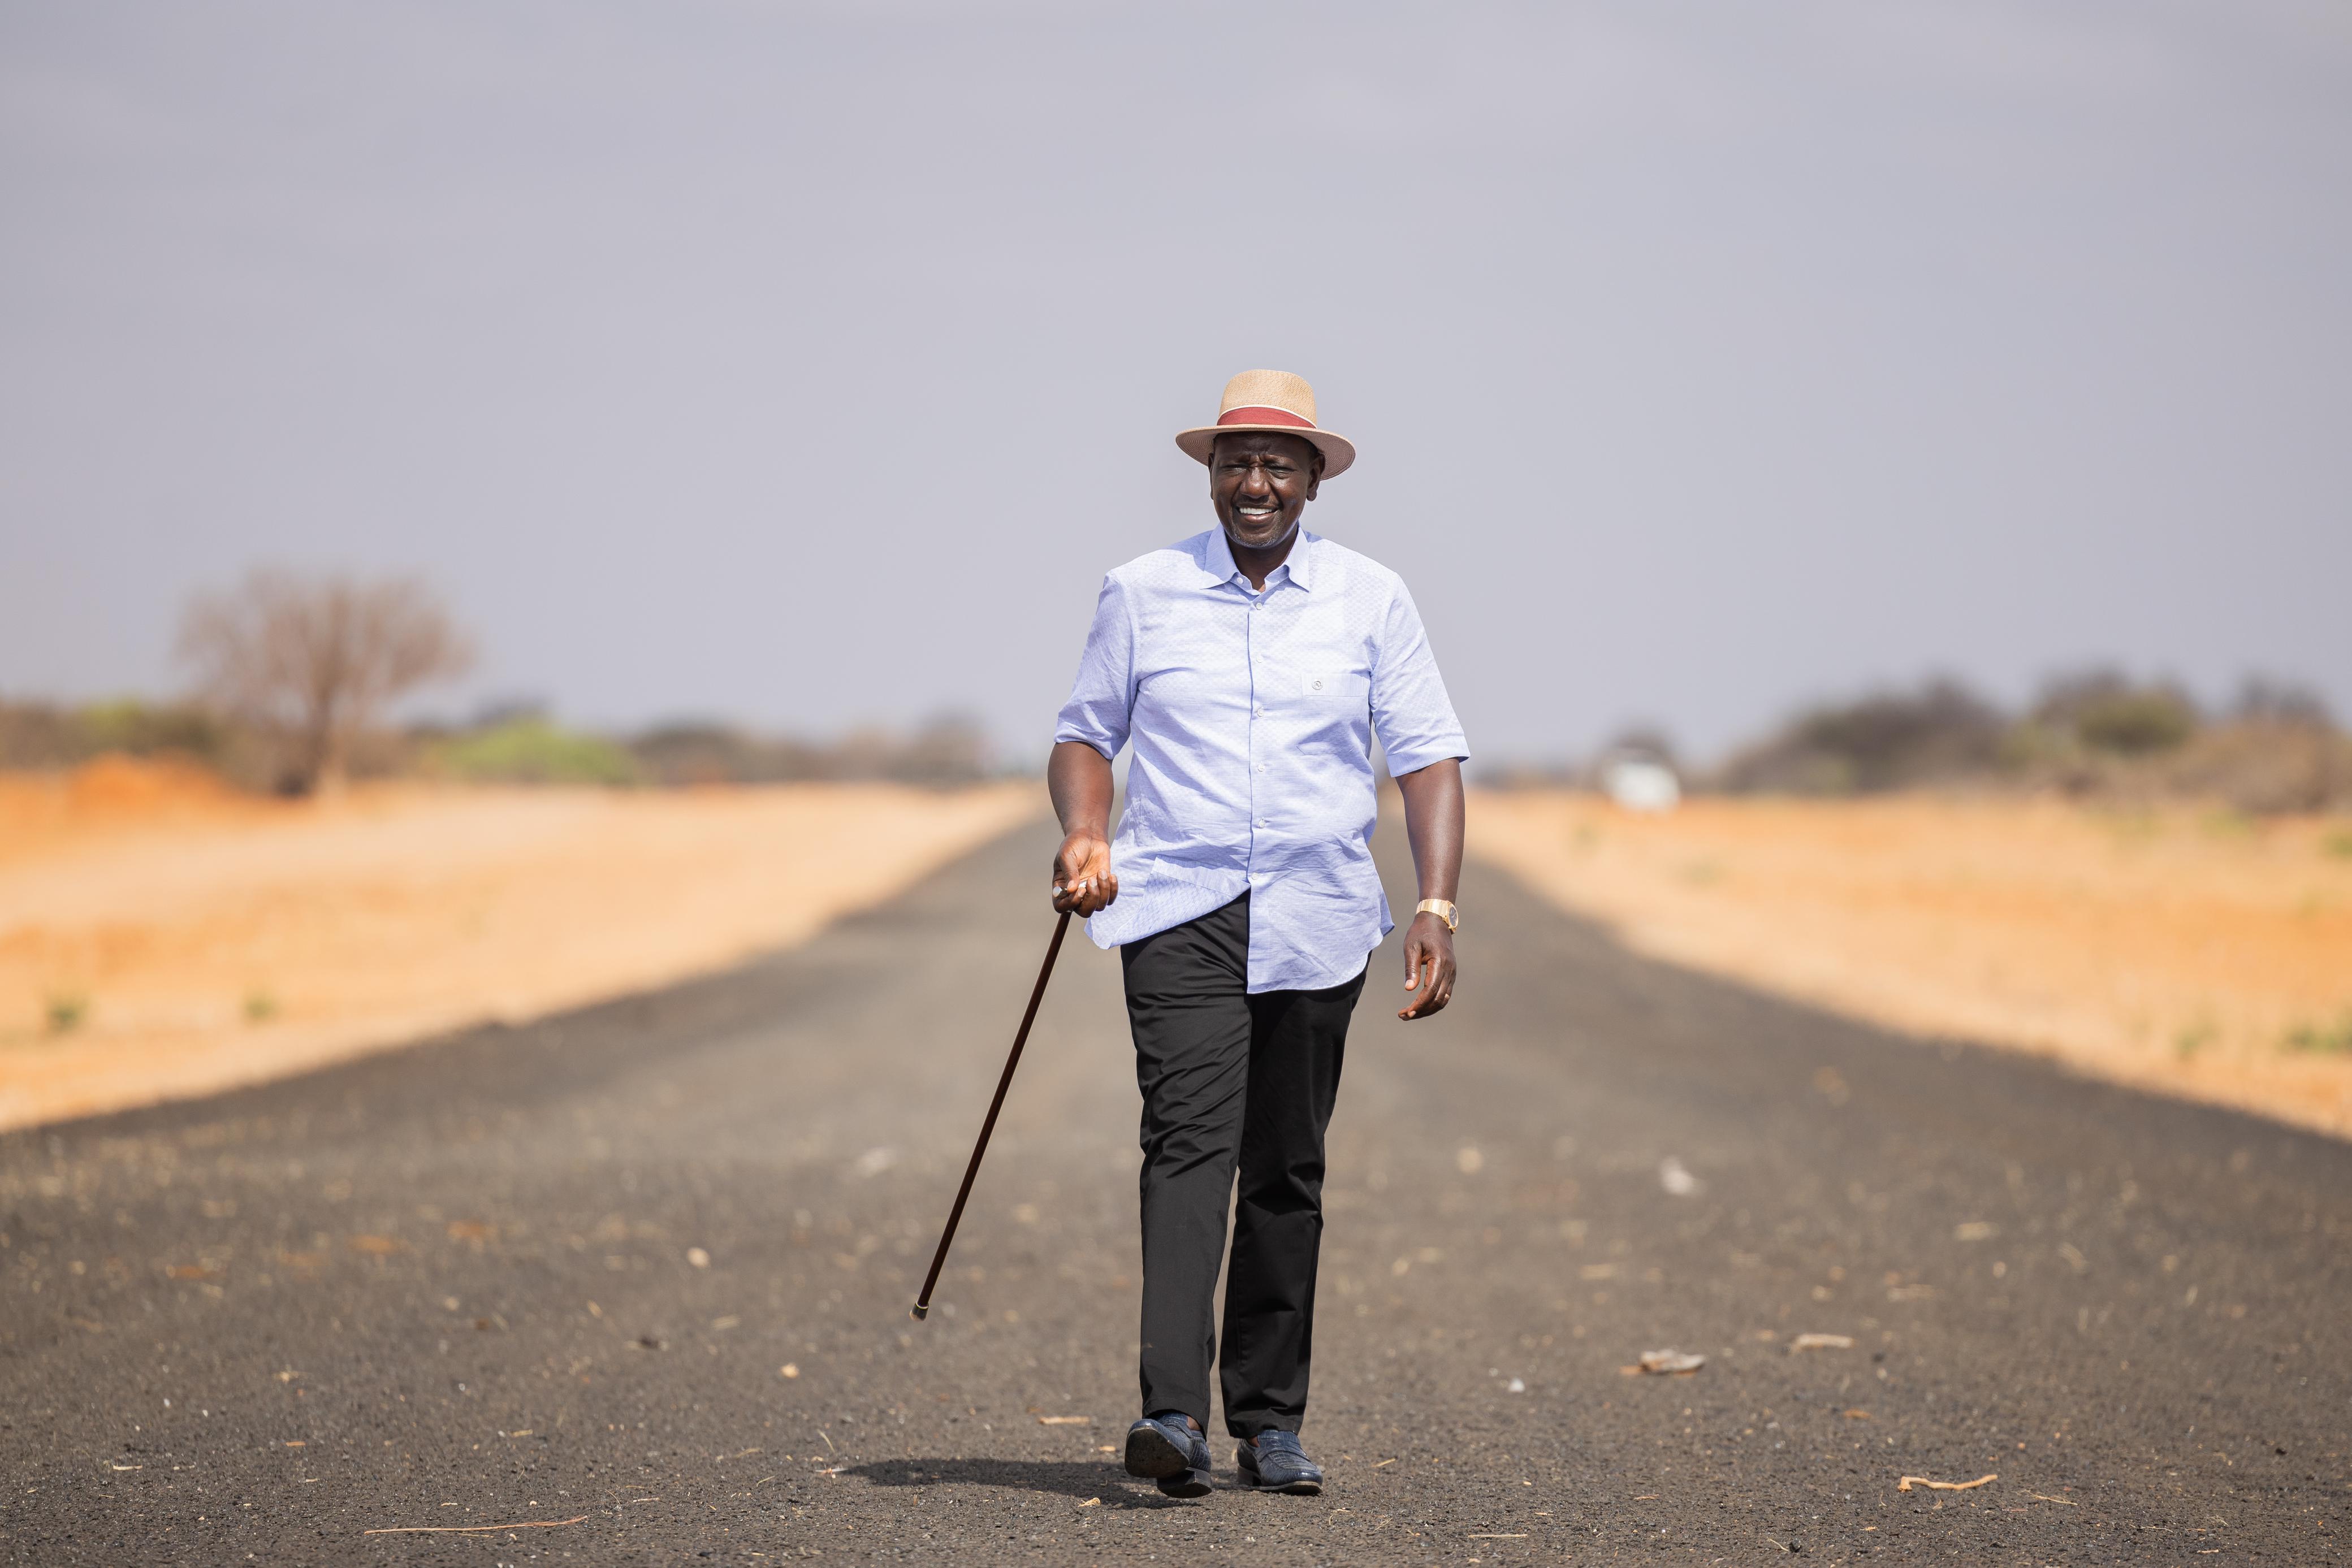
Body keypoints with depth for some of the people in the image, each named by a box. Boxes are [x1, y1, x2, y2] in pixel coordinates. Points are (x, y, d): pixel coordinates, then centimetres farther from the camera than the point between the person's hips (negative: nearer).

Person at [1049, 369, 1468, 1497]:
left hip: (1317, 924, 2)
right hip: (1179, 909, -2)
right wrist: (1085, 834, -7)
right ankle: (1172, 1412, -27)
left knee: (1287, 1173, 6)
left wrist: (1437, 905, -7)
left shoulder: (1371, 600, 7)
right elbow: (1085, 733, 14)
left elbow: (1427, 756, 5)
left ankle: (1270, 1424, 16)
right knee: (1190, 1141, -18)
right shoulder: (1142, 593, 8)